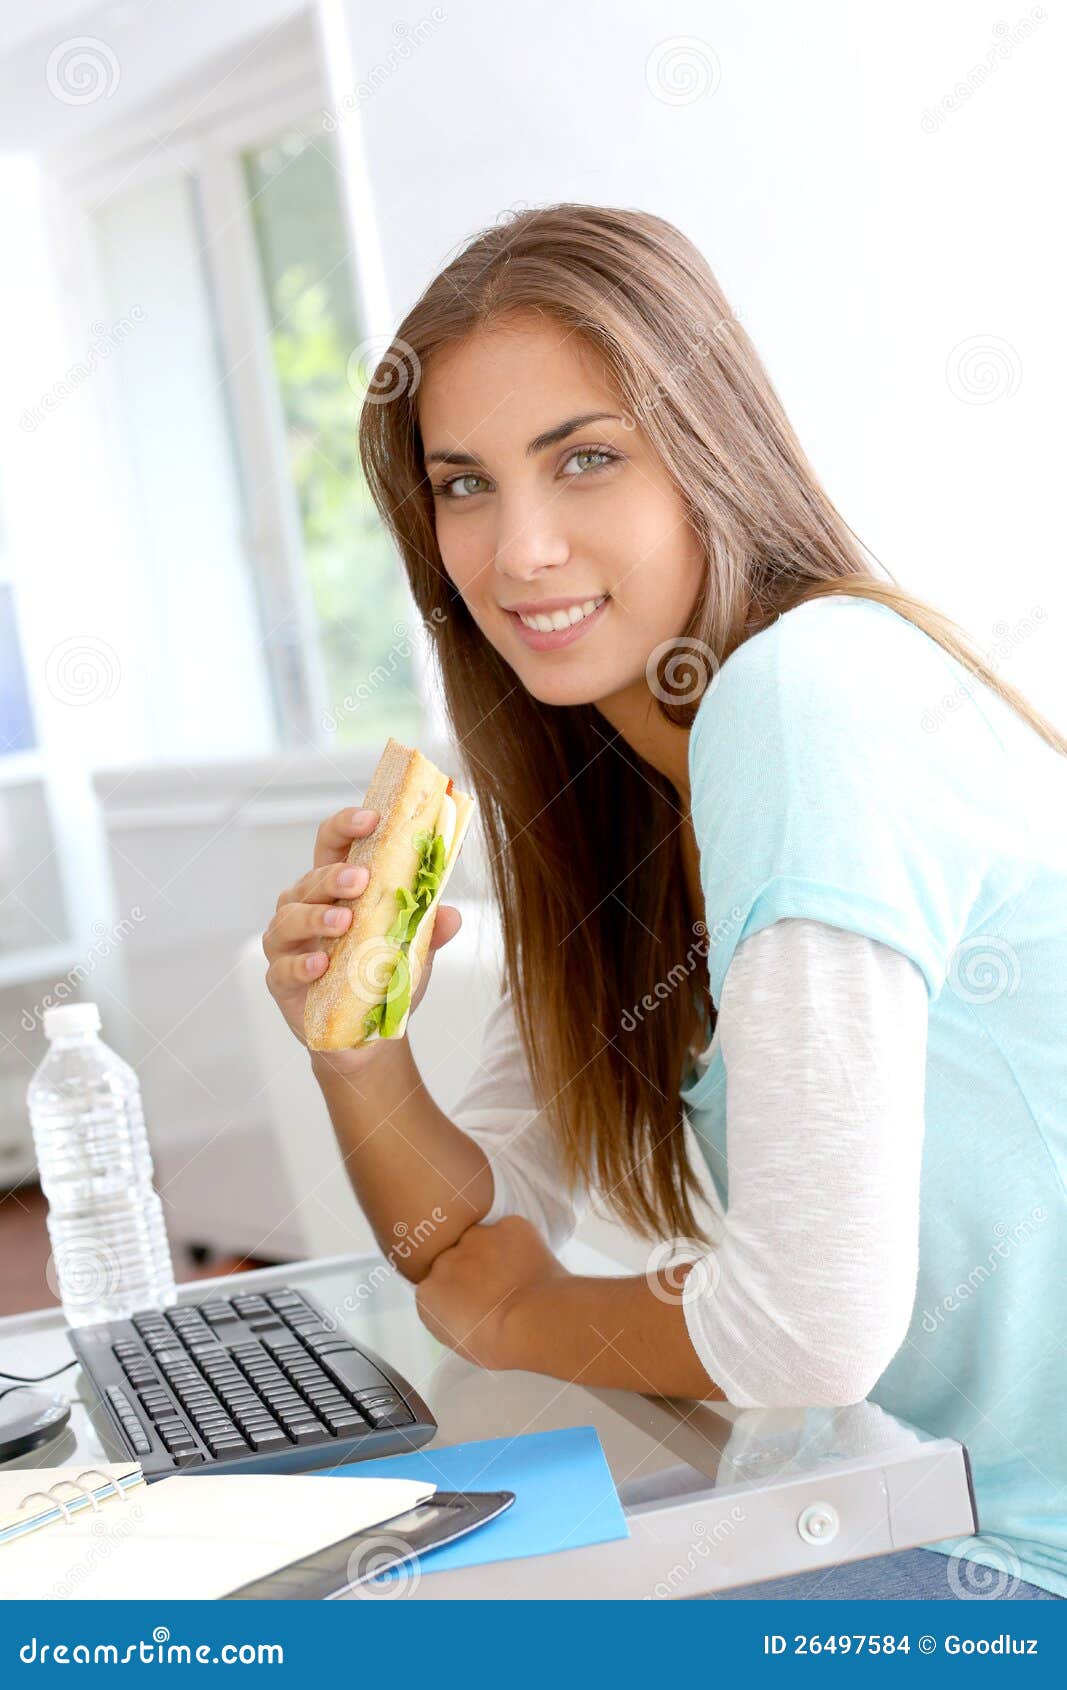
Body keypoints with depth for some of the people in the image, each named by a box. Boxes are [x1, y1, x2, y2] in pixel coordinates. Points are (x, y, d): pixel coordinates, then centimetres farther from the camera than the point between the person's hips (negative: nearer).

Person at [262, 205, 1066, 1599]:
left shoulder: (809, 695, -21)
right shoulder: (618, 803, 5)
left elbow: (814, 1323, -26)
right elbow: (477, 1239, 9)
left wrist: (506, 1321, -6)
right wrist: (358, 1055, -12)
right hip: (949, 1505, 7)